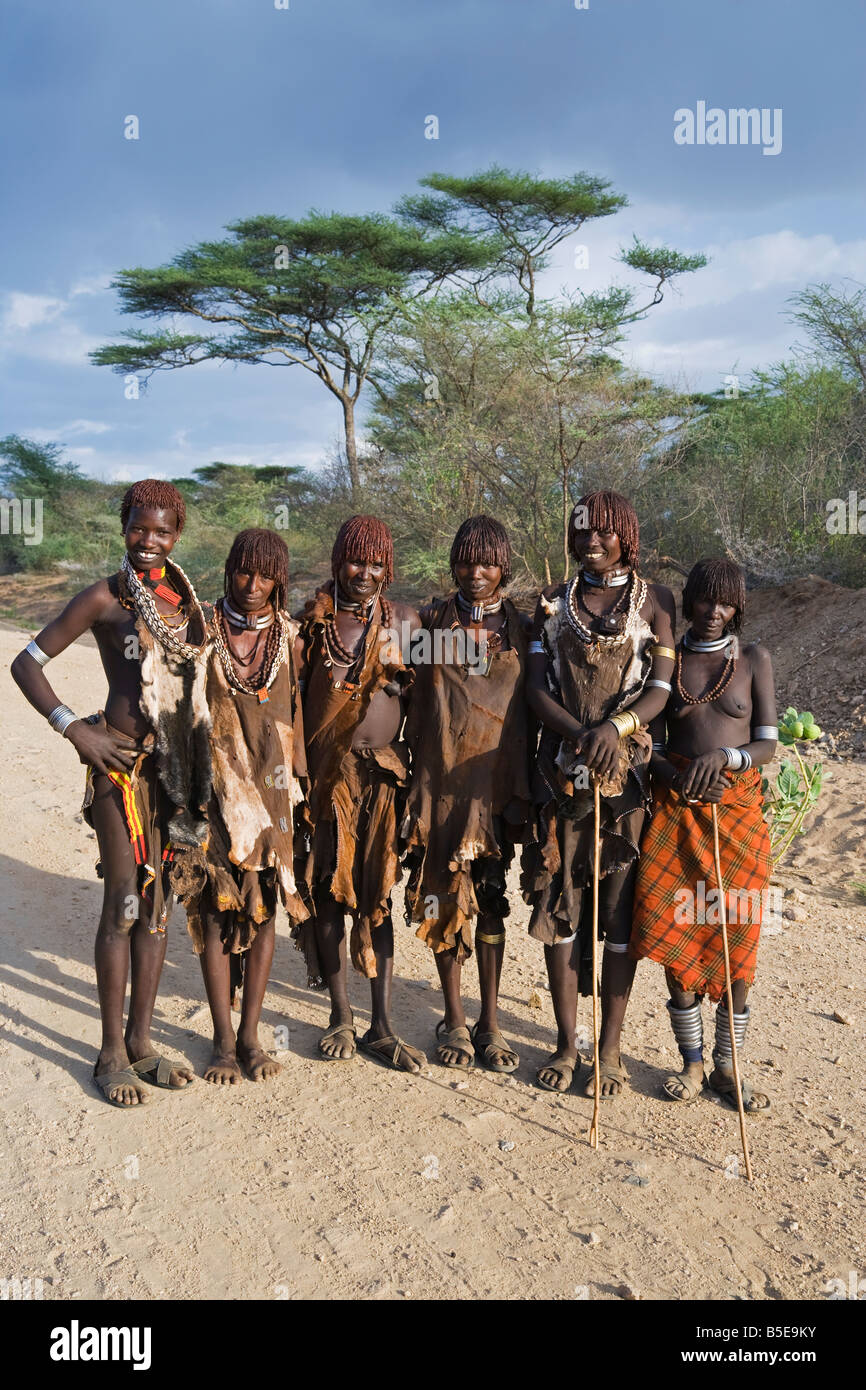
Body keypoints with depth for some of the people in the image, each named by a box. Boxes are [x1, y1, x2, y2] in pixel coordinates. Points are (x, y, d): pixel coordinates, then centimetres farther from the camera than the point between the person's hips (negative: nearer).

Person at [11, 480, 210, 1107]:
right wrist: (75, 729, -13)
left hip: (179, 764, 5)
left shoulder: (187, 599, 11)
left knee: (160, 903, 10)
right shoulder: (104, 597, -4)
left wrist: (200, 764, 10)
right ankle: (112, 1053, 14)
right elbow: (27, 662, -3)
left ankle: (141, 1042, 23)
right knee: (123, 903, -1)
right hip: (123, 761, -5)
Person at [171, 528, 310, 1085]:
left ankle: (250, 1033, 17)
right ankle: (223, 1038, 13)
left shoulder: (290, 637, 3)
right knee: (215, 908, 1)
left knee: (263, 909, 4)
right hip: (216, 785, -1)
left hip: (271, 788, 1)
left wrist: (301, 783, 6)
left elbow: (298, 714, 8)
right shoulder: (203, 631, 0)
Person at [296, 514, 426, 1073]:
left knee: (379, 894, 6)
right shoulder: (313, 620, 2)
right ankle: (341, 1017, 21)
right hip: (329, 772, -1)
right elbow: (294, 696, 4)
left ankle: (382, 1026, 14)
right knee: (331, 890, 6)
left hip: (387, 770, 1)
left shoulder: (406, 621, 6)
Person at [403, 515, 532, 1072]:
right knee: (444, 897, 5)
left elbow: (530, 715, 6)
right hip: (441, 778, 0)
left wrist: (522, 792, 2)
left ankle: (490, 1022, 17)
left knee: (491, 900, 4)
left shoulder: (522, 629, 5)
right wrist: (411, 777, -2)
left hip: (496, 781, 0)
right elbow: (416, 701, 5)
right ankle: (454, 1020, 19)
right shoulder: (434, 620, 4)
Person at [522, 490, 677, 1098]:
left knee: (621, 905, 2)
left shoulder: (654, 599, 6)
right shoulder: (553, 601, 11)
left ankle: (611, 1047, 15)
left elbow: (662, 685, -3)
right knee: (558, 902, 4)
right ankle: (567, 1042, 18)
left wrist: (617, 725, -22)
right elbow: (536, 685, 2)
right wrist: (580, 734, -15)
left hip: (629, 770, -2)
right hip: (563, 769, 2)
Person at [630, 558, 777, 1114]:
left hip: (738, 808, 0)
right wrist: (681, 777, -14)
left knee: (737, 942, 0)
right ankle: (692, 1063, 18)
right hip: (677, 809, 1)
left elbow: (768, 744, -1)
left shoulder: (754, 658, 4)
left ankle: (727, 1067, 17)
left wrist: (724, 757, -21)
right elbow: (653, 747, 5)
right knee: (677, 941, 0)